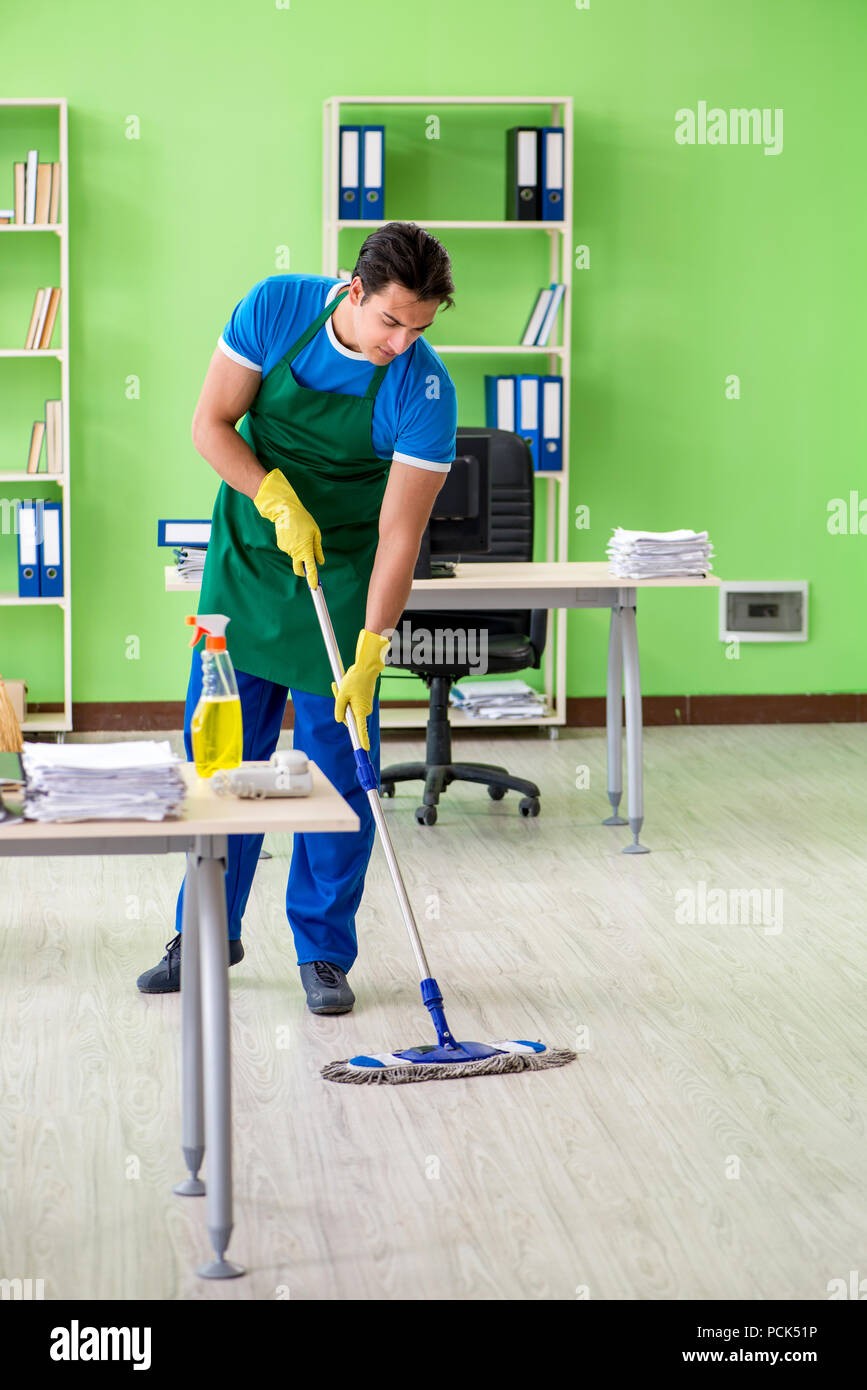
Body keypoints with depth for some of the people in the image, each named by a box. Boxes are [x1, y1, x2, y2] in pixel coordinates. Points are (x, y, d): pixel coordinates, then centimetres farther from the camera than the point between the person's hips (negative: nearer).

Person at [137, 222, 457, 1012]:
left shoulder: (425, 390, -21)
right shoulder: (276, 308, -15)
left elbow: (399, 534, -21)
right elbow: (212, 424, -8)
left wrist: (369, 657, -26)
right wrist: (279, 502, -22)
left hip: (343, 582, -2)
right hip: (245, 559, 2)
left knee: (338, 766, -2)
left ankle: (325, 950, 11)